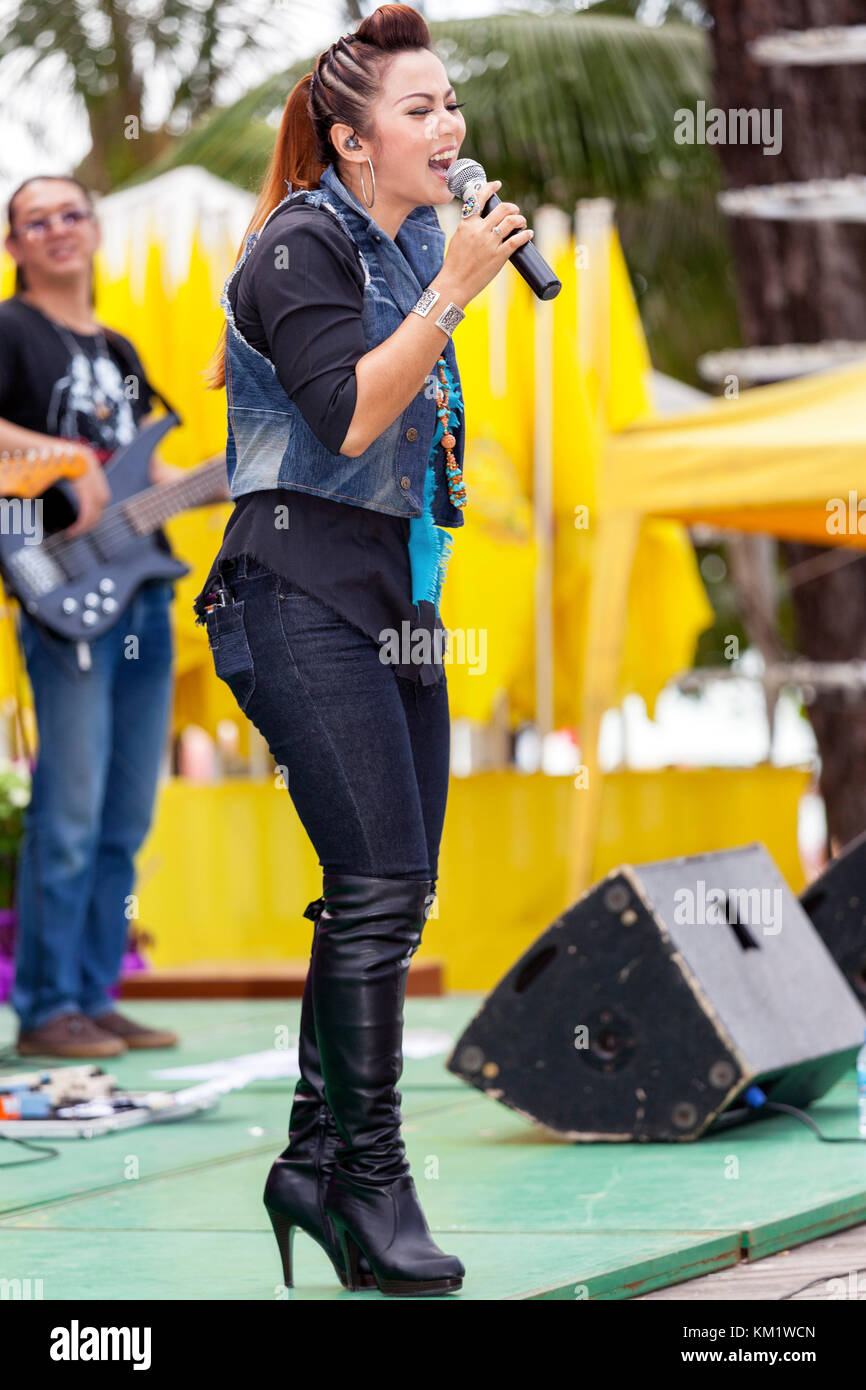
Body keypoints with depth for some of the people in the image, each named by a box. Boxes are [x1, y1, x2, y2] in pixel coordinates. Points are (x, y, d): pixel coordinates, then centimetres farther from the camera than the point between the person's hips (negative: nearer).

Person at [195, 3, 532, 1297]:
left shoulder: (416, 243, 16)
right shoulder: (300, 247, -10)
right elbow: (349, 418, -22)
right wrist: (453, 291, -22)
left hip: (399, 597, 9)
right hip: (303, 594, -9)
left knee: (387, 894, 5)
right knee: (381, 886, -15)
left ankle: (316, 1162, 12)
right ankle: (372, 1183, -9)